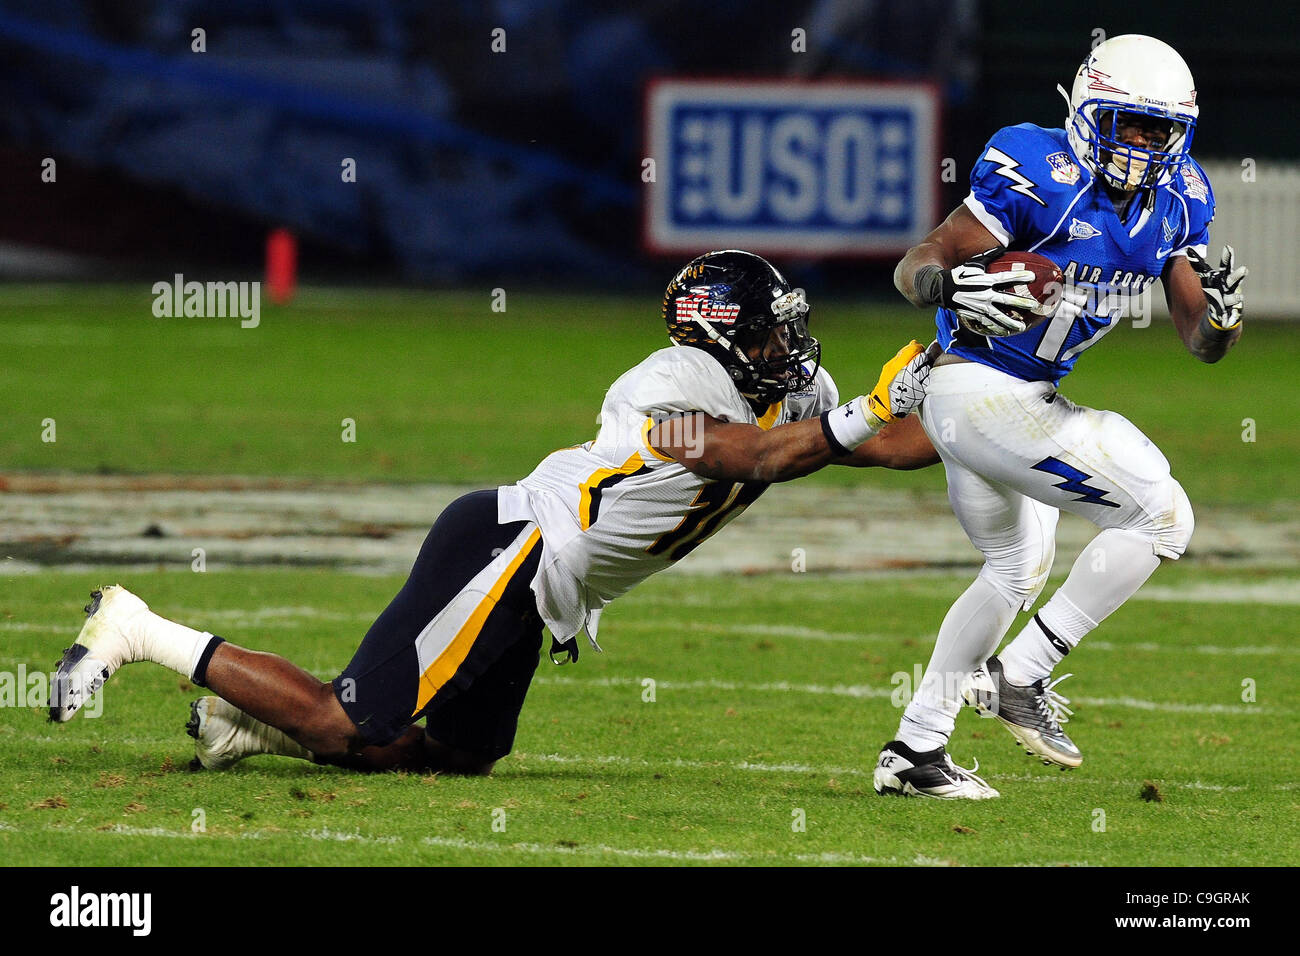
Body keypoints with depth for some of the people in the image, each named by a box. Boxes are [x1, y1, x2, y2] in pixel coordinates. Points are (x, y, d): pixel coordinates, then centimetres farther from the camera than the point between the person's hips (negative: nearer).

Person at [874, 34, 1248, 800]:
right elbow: (914, 267, -20)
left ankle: (913, 751, 36)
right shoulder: (1042, 178, -20)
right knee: (1161, 515, -12)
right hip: (981, 392, -10)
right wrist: (954, 287, -42)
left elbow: (1200, 342, 3)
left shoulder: (1175, 200, 2)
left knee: (1016, 571, 26)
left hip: (1027, 398, 10)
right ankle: (1020, 678, -5)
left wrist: (1220, 315, -19)